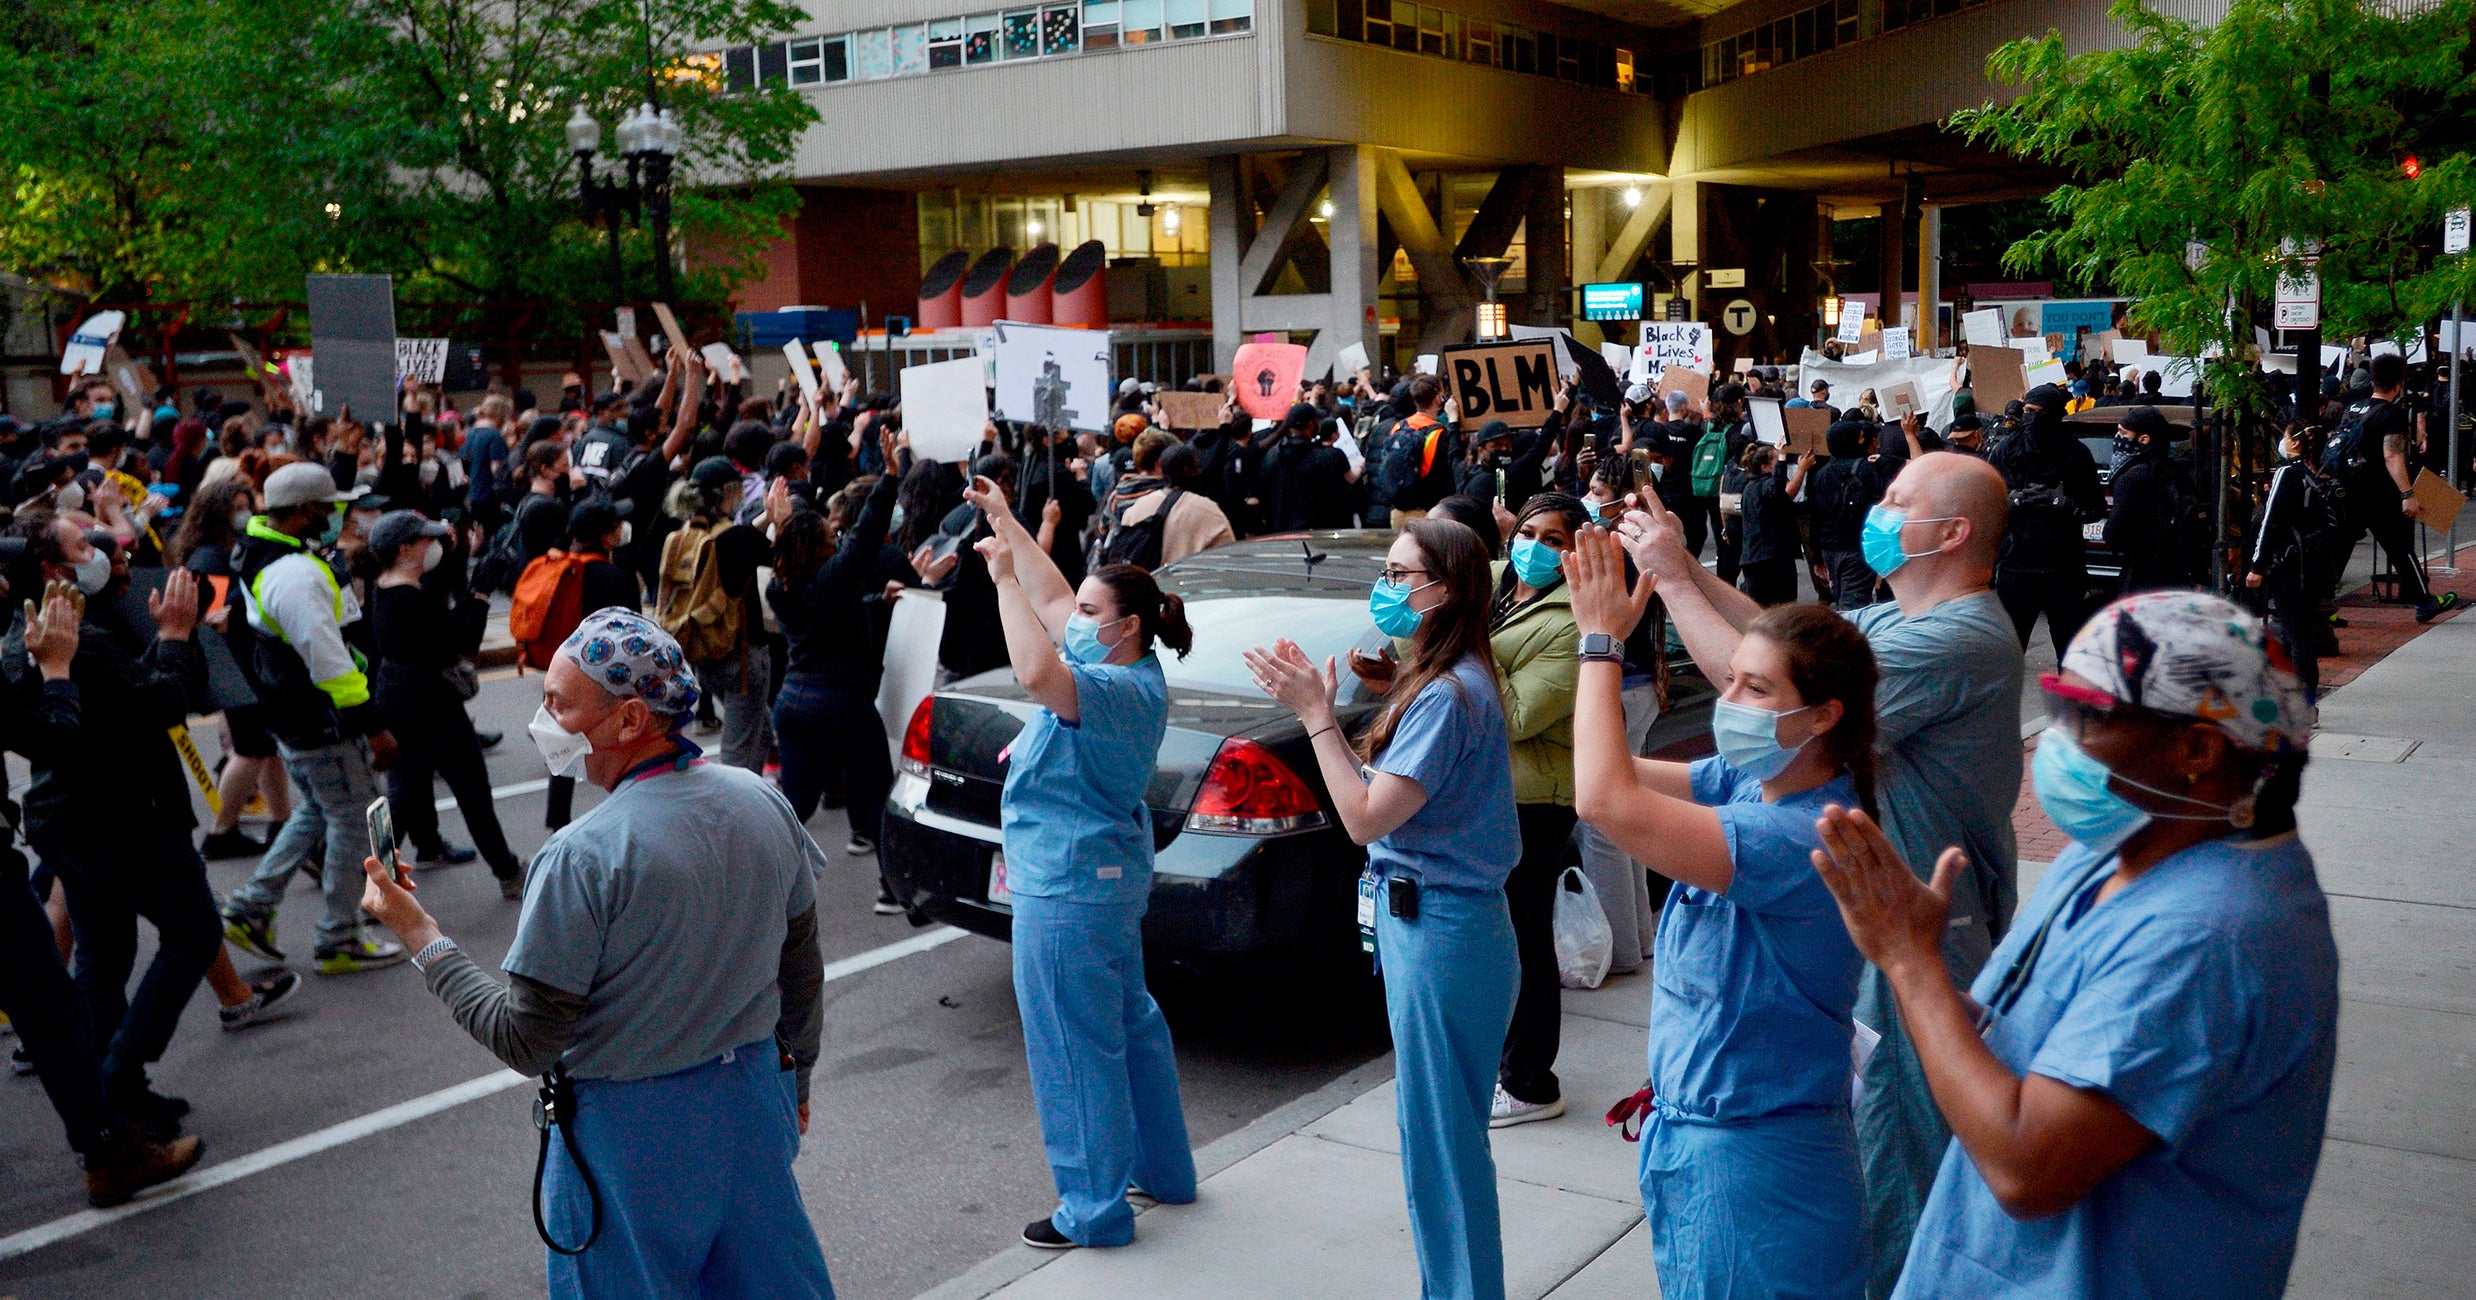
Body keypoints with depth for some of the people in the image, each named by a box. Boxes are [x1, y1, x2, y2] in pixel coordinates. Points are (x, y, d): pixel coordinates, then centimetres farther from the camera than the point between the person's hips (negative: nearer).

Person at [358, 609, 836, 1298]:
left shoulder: (582, 859, -25)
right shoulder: (763, 802, -6)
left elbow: (526, 1043, -18)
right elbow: (803, 970, 5)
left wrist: (418, 933, -9)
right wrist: (796, 1080, 21)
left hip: (633, 1131, -5)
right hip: (754, 1097, 6)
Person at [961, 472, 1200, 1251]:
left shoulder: (1127, 691, -24)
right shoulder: (1127, 668, 5)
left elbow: (1037, 675, -41)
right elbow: (1052, 600, 16)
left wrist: (1004, 578, -33)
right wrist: (1006, 525, 13)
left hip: (1070, 888, -11)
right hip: (1108, 873, 11)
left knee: (1074, 1047, -1)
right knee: (1129, 1023, 22)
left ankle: (1095, 1209, 10)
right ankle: (1163, 1171, 36)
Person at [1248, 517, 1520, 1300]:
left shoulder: (1449, 694, -21)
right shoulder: (1447, 681, 11)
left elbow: (1365, 819, -21)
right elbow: (1380, 794, 10)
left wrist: (1314, 715, -17)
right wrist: (1321, 706, 3)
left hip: (1439, 934, -10)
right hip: (1431, 921, 10)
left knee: (1440, 1138, 1)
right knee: (1441, 1133, 20)